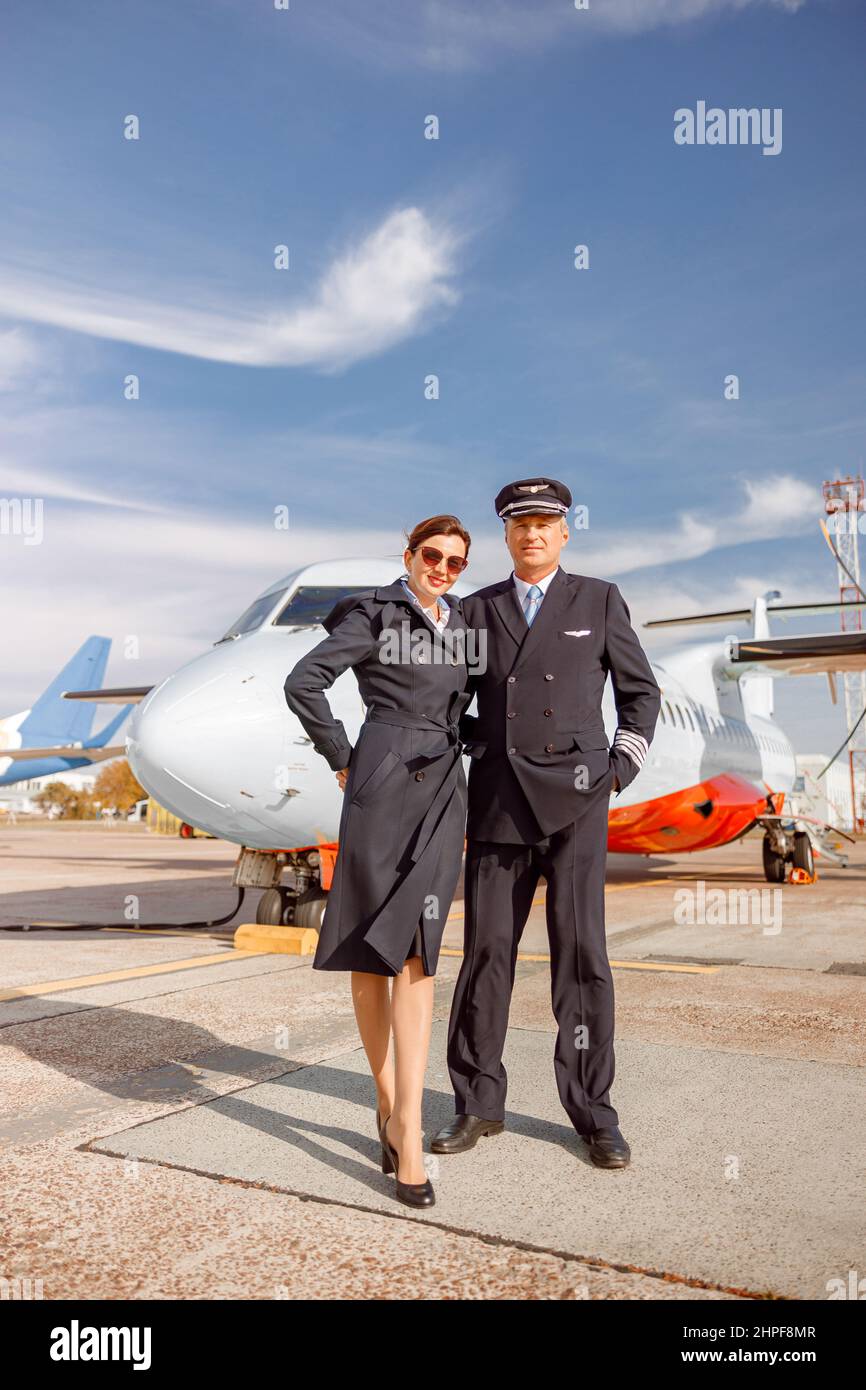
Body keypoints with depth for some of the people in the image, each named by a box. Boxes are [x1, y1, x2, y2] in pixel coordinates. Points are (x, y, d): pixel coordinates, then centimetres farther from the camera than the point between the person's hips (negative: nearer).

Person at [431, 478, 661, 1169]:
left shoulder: (599, 600, 7)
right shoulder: (478, 609, 12)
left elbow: (641, 691, 10)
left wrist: (621, 770, 1)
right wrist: (472, 758, 4)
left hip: (574, 798, -2)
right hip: (497, 801, 2)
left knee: (581, 950, -2)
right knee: (486, 949, 2)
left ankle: (593, 1110, 12)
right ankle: (478, 1104, 15)